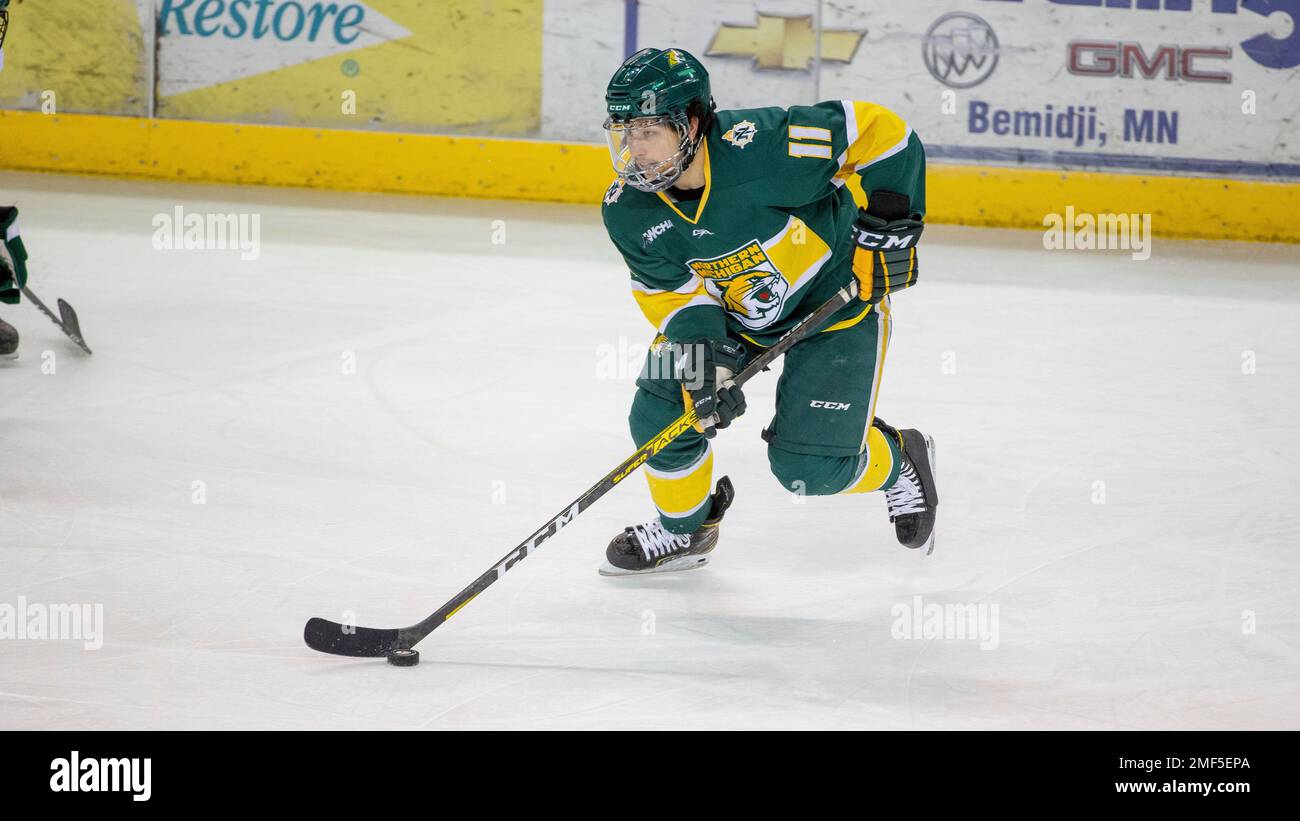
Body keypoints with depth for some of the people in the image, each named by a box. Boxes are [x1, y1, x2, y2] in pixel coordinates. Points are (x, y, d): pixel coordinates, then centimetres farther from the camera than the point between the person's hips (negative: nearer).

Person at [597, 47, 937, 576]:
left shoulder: (763, 147, -36)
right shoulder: (627, 212, -18)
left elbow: (876, 130, -26)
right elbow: (675, 294, -11)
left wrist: (892, 225, -23)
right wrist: (703, 359, -28)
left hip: (835, 298, -5)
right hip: (727, 311, 5)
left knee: (810, 466, -10)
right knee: (660, 414, -10)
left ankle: (898, 463, 24)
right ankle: (683, 530, 20)